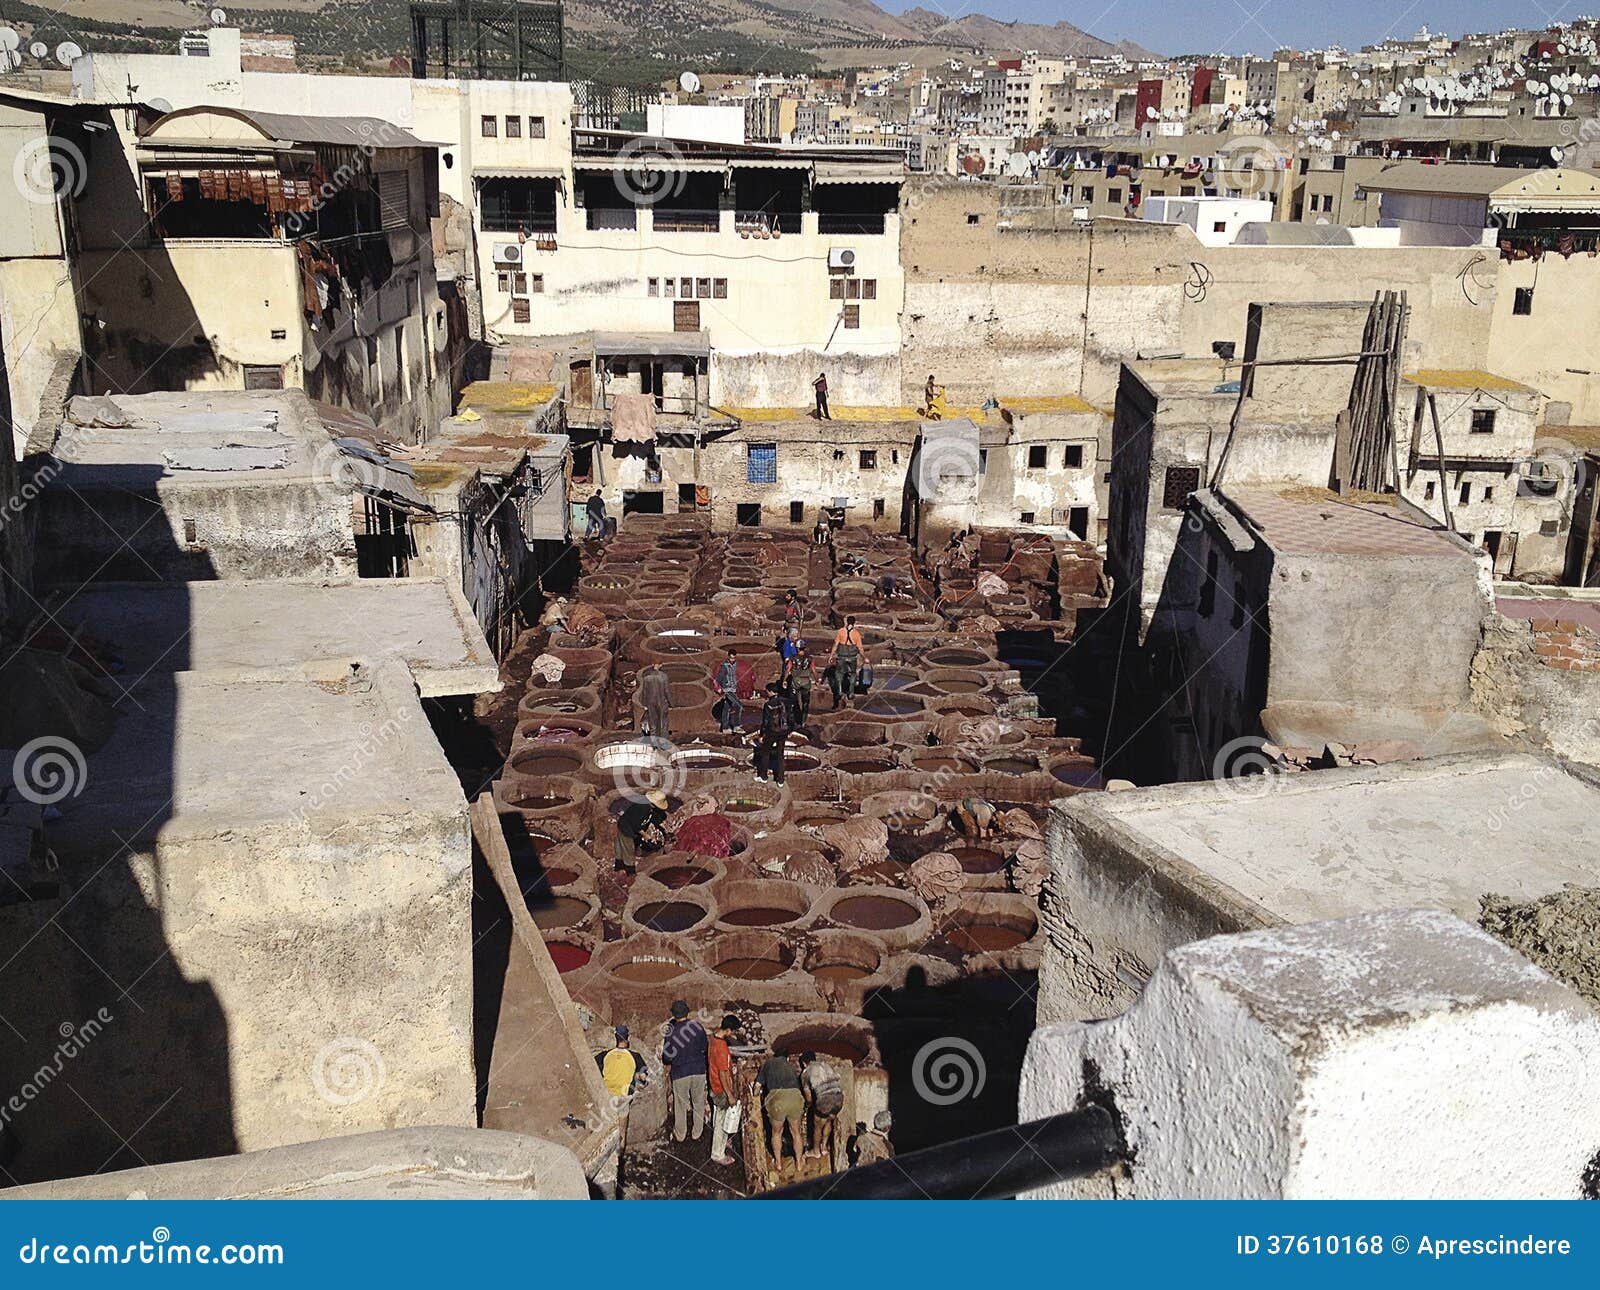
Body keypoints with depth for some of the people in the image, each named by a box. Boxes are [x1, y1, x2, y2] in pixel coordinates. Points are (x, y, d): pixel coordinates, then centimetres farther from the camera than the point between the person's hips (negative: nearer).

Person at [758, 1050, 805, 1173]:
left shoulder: (768, 1063, 23)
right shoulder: (790, 1065, 29)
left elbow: (758, 1086, 24)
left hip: (777, 1097, -2)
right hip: (795, 1097, 2)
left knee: (776, 1133, 23)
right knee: (796, 1132, 23)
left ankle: (778, 1164, 33)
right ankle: (798, 1163, 34)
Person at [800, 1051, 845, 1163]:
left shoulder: (805, 1074, 13)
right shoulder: (826, 1065, 23)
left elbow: (809, 1097, 18)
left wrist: (809, 1104, 40)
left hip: (825, 1099, -4)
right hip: (839, 1097, 4)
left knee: (818, 1126, 21)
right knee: (829, 1121, 31)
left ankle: (816, 1151, 39)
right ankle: (824, 1147, 38)